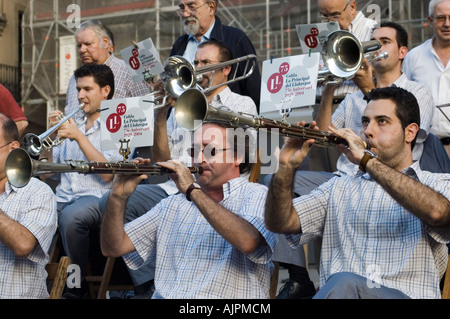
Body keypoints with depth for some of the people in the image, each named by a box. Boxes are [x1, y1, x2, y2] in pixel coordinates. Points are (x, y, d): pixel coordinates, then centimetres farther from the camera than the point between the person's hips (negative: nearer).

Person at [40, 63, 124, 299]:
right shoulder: (71, 124, 22)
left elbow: (107, 174, -10)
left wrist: (79, 137, -10)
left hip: (95, 198, -5)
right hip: (62, 198, 5)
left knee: (70, 215, -39)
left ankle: (76, 286, -20)